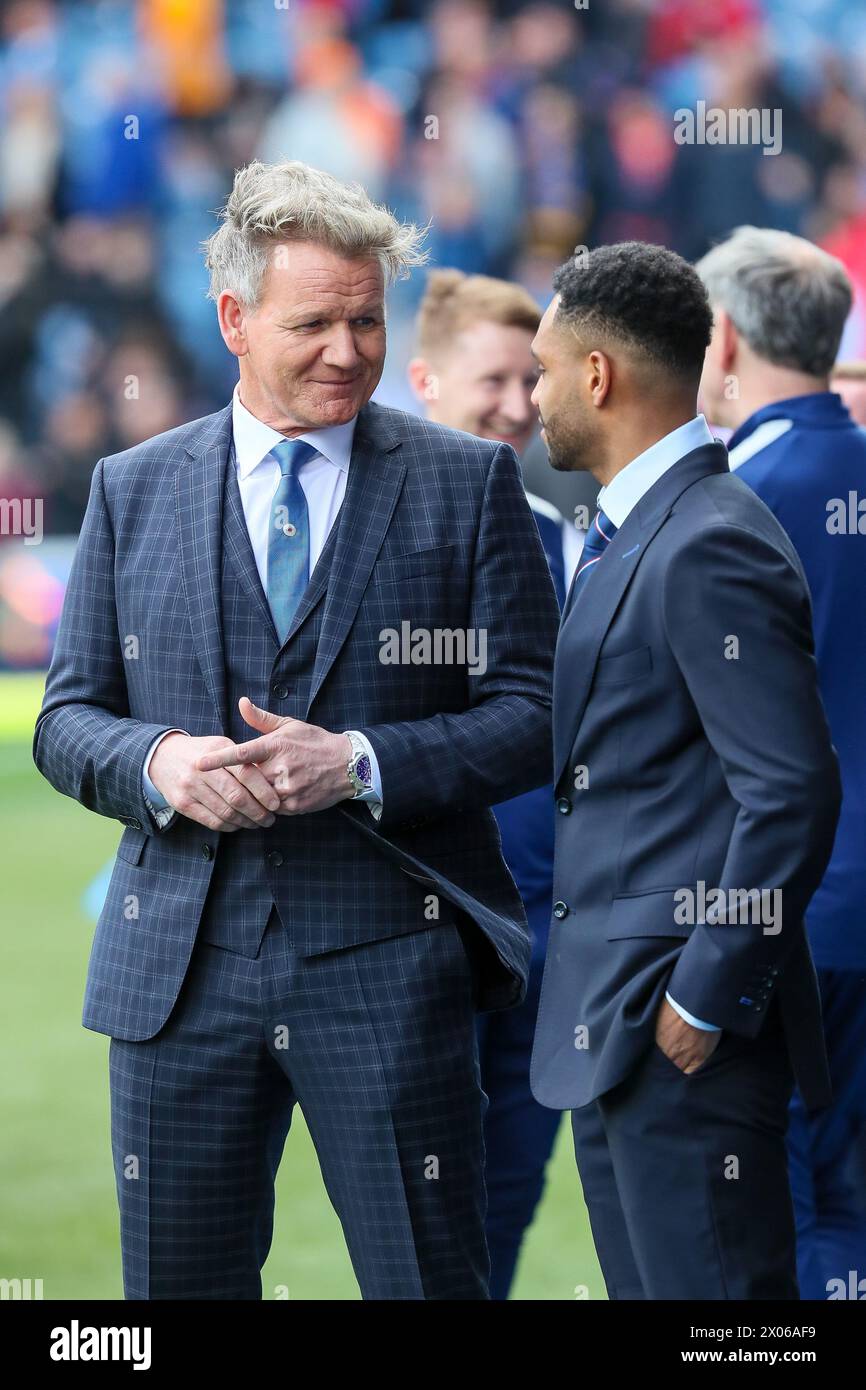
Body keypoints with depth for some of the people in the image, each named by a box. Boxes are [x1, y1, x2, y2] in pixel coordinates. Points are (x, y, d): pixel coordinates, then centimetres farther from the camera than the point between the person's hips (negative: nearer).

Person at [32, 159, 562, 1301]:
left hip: (389, 961, -2)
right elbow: (67, 720, 11)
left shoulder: (469, 482, 3)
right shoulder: (132, 490, 10)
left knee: (430, 1288, -2)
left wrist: (357, 765, -15)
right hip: (181, 967, 2)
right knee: (179, 1290, 7)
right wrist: (158, 761, -12)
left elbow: (533, 714, -1)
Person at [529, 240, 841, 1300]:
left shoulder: (711, 547, -17)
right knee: (643, 1289, 13)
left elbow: (793, 796, -21)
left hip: (685, 1026, -10)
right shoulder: (626, 535, 17)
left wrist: (702, 1005, -19)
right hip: (610, 1027, 10)